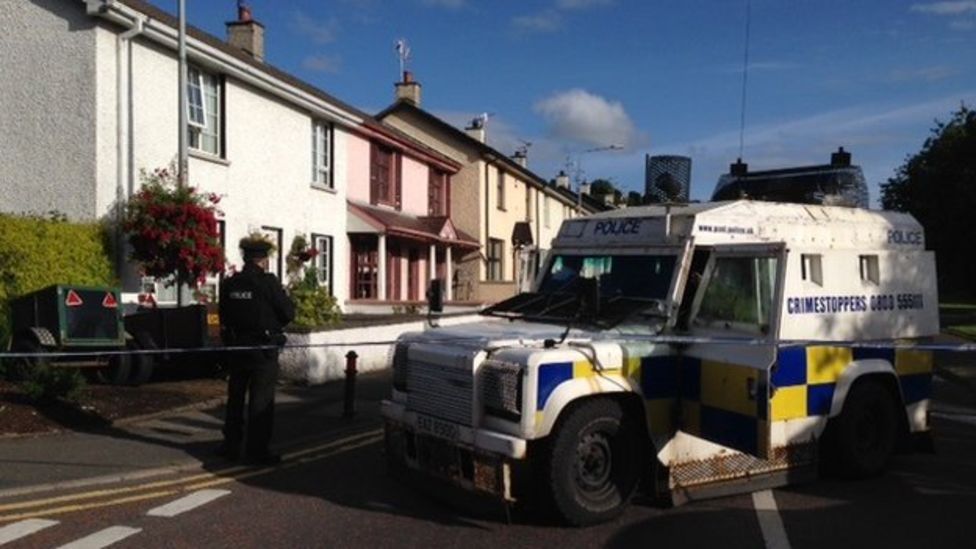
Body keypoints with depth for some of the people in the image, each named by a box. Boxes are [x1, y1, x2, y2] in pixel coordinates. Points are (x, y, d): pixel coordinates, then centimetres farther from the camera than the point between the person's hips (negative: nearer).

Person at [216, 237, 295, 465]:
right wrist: (274, 325, 7)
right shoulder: (268, 282, -15)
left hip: (236, 347, 5)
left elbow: (224, 317, 7)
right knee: (261, 401, 3)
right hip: (263, 349, -5)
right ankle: (256, 451, 6)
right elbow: (288, 313, -12)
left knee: (235, 397, 17)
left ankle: (231, 445, 25)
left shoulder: (229, 284, 1)